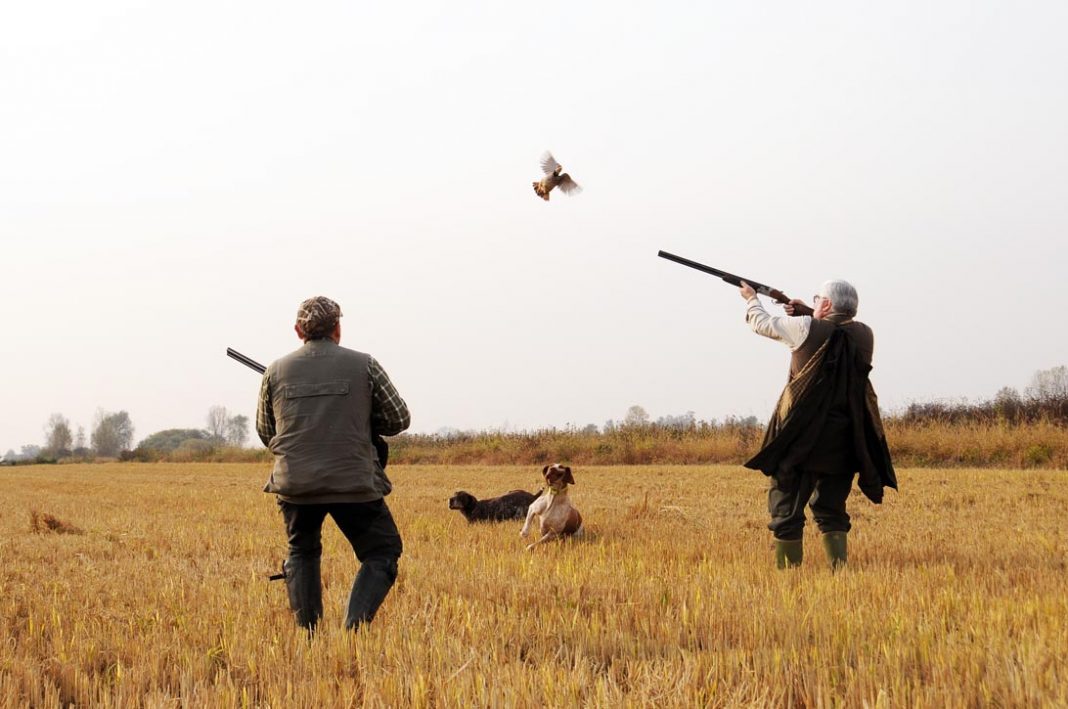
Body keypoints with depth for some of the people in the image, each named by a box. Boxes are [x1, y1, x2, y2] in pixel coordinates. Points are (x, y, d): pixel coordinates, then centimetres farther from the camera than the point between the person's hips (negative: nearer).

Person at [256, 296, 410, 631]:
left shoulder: (276, 371, 6)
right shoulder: (363, 365, 0)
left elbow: (266, 433, 16)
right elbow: (399, 419, 7)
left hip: (295, 485, 3)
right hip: (354, 483, -3)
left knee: (302, 553, 25)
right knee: (382, 553, 12)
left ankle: (307, 633, 18)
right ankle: (355, 627, -7)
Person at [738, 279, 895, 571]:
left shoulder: (805, 329, -9)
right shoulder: (863, 335, 3)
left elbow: (763, 323, 9)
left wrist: (752, 299, 28)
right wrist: (809, 316, 24)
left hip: (801, 438, -4)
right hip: (843, 444, 4)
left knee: (786, 510, 4)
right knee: (831, 510, 13)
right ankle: (839, 567, 3)